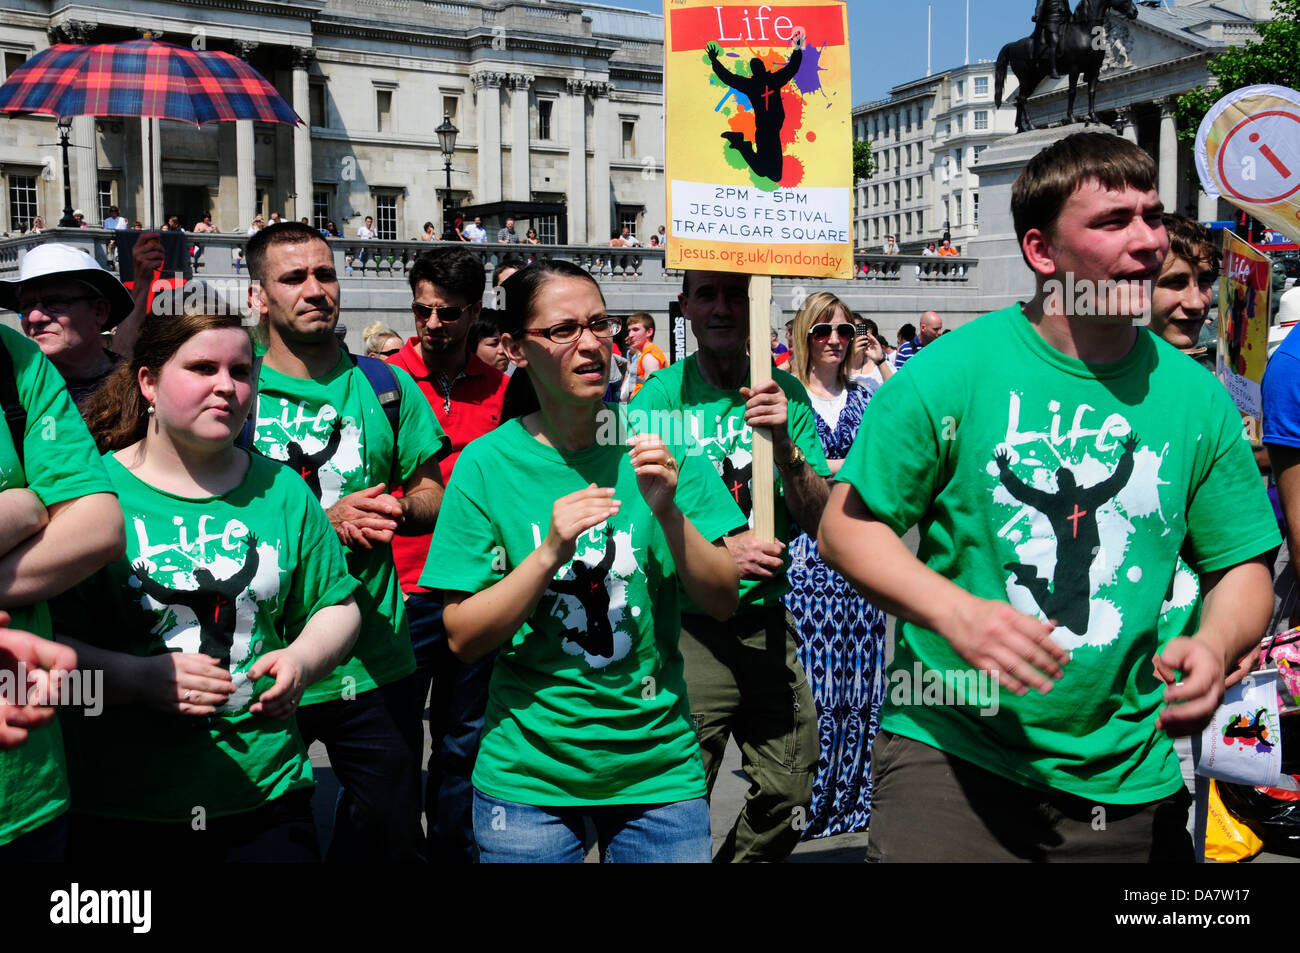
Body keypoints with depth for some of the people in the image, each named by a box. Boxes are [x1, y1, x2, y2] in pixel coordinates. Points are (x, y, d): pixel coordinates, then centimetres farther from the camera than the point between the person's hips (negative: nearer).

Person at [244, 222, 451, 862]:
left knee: (393, 836, 12)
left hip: (377, 667, 3)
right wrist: (327, 522, -18)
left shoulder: (385, 385, 6)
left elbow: (432, 492, 12)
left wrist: (401, 509, -11)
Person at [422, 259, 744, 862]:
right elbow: (464, 640, -9)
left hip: (658, 766, 2)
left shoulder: (654, 447, -2)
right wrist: (549, 552, -23)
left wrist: (669, 512, -21)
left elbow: (722, 603, -5)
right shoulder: (487, 465, -7)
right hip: (528, 775, -1)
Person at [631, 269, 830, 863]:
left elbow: (819, 521, -1)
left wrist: (785, 446, -18)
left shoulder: (786, 394, 2)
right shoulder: (660, 396, -7)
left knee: (790, 793, 12)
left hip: (769, 623, 4)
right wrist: (717, 551, -25)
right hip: (688, 630, -4)